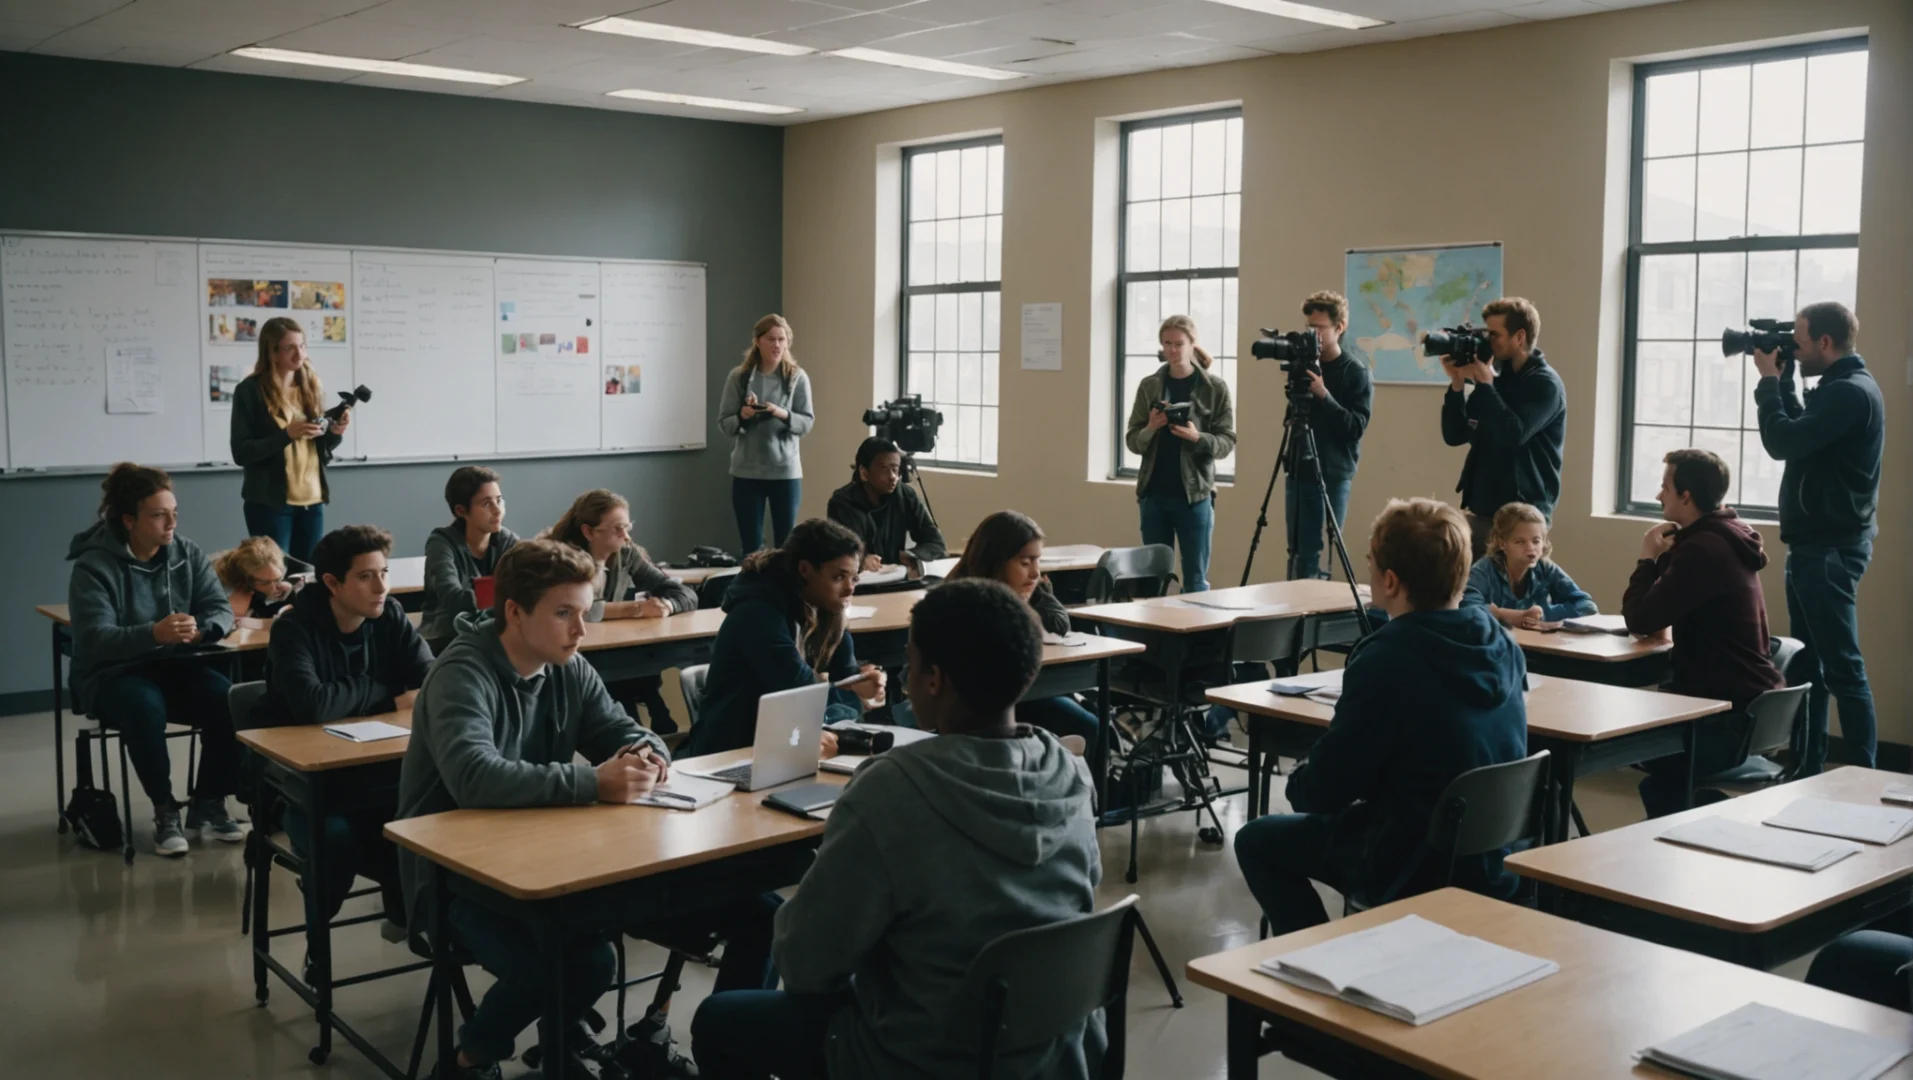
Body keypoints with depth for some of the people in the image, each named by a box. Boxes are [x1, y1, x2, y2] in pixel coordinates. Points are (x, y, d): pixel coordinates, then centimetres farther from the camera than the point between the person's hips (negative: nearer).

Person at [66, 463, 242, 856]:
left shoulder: (186, 553, 1)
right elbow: (94, 640, -25)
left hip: (171, 666, 4)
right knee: (146, 706, -37)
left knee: (229, 700, -25)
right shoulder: (94, 566, -14)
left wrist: (200, 629, -29)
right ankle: (165, 811, -16)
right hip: (110, 674, -4)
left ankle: (208, 804, -7)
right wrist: (153, 634, -43)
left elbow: (222, 609, -4)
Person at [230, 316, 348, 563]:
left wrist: (335, 433, -7)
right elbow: (241, 452, -10)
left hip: (312, 500, 5)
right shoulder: (250, 391, -6)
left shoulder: (312, 386, 9)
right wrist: (287, 434, -21)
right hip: (270, 502, -4)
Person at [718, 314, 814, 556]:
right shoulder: (739, 376, 0)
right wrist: (741, 416, -20)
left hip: (786, 471, 0)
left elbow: (807, 423, -3)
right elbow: (723, 423, 1)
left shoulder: (797, 377, -1)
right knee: (750, 545, 6)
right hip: (746, 471, 0)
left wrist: (783, 415, -22)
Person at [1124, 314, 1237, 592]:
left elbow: (1227, 442, -3)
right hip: (1153, 494, 3)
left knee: (1195, 580, 3)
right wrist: (1150, 429, -16)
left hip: (1195, 494, -3)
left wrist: (1197, 438, -21)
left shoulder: (1215, 387, -1)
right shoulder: (1149, 386, 6)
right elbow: (1132, 441, 5)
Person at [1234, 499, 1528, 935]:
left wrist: (1297, 780, 7)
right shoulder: (1502, 647, -3)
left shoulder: (1387, 661, -25)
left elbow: (1321, 792, -16)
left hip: (1423, 870, -7)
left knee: (1258, 842, 12)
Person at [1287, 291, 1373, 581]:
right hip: (1299, 471, 4)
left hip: (1332, 475, -4)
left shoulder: (1355, 372, -6)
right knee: (1298, 552, 7)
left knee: (1320, 554, -3)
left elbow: (1356, 428, -13)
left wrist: (1323, 395, -22)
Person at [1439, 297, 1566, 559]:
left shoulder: (1545, 384, -7)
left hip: (1522, 515, -6)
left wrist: (1485, 384, -15)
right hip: (1480, 510, 7)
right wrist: (1457, 384, -3)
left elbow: (1514, 435, -23)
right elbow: (1455, 436, 10)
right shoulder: (1495, 381, 12)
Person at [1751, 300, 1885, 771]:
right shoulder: (1841, 387, 15)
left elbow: (1783, 442, -23)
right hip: (1817, 545, 11)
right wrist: (1782, 381, 11)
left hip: (1830, 549, -11)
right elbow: (1800, 434, 22)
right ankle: (1806, 769, 21)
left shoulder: (1850, 392, -17)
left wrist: (1768, 380, -10)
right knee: (1808, 664, 14)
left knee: (1842, 669, -8)